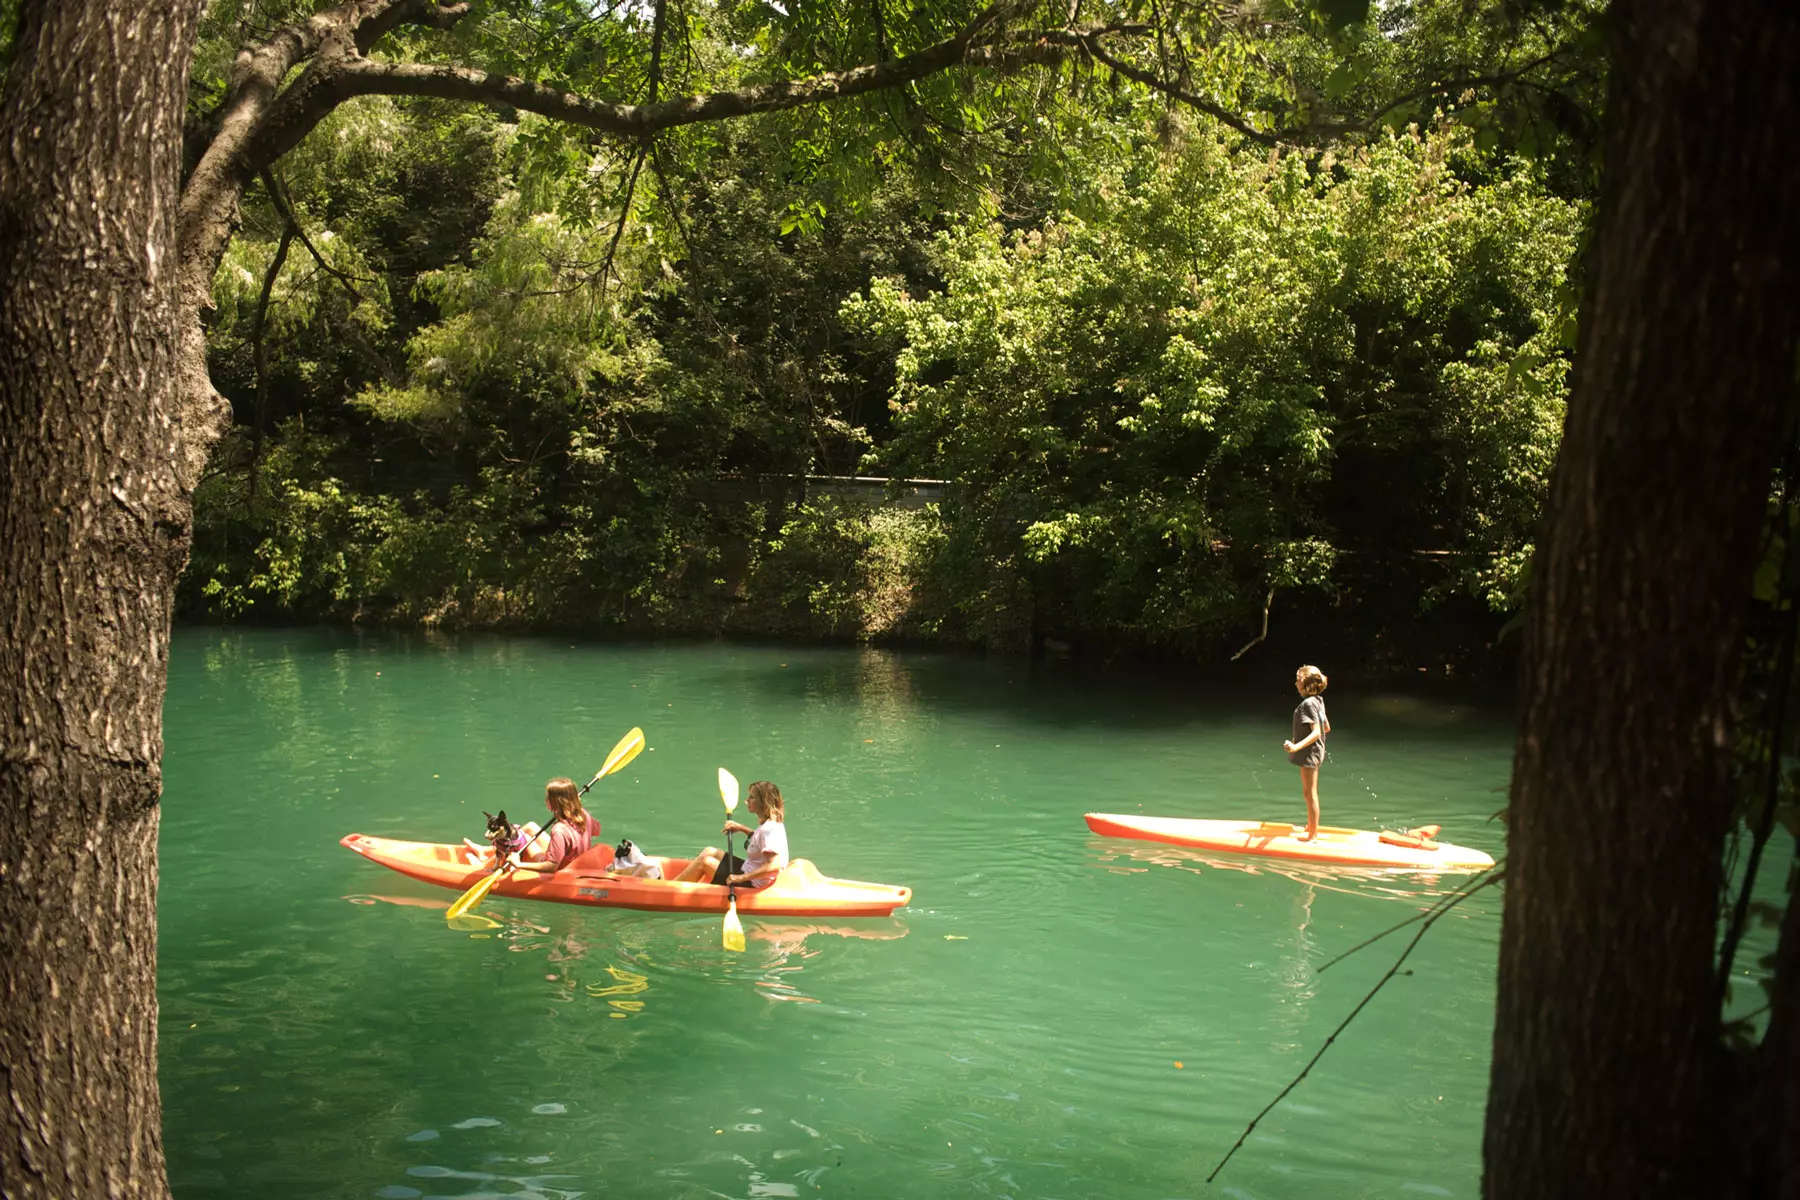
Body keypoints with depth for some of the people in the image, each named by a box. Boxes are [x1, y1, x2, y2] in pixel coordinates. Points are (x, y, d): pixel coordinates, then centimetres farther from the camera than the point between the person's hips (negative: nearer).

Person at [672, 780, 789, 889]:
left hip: (752, 884, -10)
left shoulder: (769, 829, -28)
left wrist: (741, 878, -34)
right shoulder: (773, 822, 1)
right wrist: (742, 828, 13)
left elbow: (774, 866, -37)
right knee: (709, 852, 12)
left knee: (704, 861, -4)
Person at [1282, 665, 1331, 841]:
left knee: (1310, 793, -3)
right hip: (1316, 752, 10)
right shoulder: (1318, 701, 8)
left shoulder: (1308, 703, -21)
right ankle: (1310, 826, 34)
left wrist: (1297, 746, -39)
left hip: (1309, 754, -10)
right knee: (1310, 792, 21)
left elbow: (1317, 732, -28)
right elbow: (1327, 728, 17)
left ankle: (1313, 835, 3)